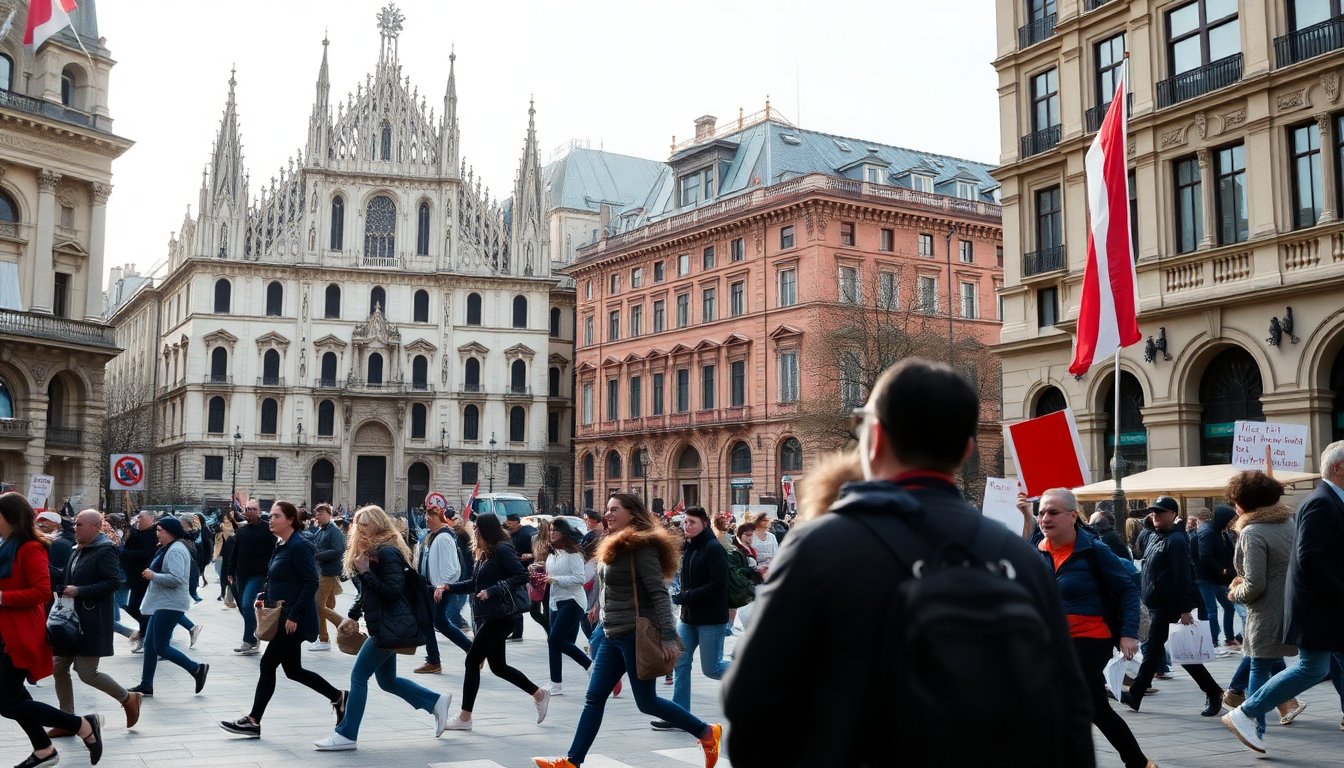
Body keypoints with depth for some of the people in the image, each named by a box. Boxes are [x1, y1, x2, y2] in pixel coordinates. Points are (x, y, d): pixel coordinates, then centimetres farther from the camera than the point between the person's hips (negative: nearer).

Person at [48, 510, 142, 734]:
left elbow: (113, 582, -21)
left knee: (86, 673, -6)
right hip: (71, 618, 9)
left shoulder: (104, 550, -13)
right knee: (59, 667, 7)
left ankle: (128, 699, 16)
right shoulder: (78, 549, 14)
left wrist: (79, 591, -24)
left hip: (92, 621, -9)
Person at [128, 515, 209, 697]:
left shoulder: (176, 550, -17)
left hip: (170, 606, -11)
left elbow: (175, 579, -27)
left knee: (160, 647, -8)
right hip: (162, 604, 11)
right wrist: (152, 574, 12)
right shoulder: (168, 548, 16)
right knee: (149, 644, 12)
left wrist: (153, 576, -17)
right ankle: (146, 685, 17)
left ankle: (196, 669, -2)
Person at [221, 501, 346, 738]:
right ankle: (338, 697, 22)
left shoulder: (299, 546, -16)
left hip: (294, 619, -10)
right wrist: (263, 596, 5)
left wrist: (294, 616, -23)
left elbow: (312, 583, -20)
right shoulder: (281, 545, 12)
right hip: (284, 616, 10)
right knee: (293, 669, 12)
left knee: (268, 664, -3)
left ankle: (253, 721, 7)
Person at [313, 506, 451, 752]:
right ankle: (435, 701, 22)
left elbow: (392, 591, -23)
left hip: (390, 627, -10)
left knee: (358, 676, -6)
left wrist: (366, 573, -21)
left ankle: (346, 735, 1)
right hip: (384, 626, 10)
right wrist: (353, 616, 13)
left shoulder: (387, 553, -16)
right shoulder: (370, 551, 15)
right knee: (387, 680, 14)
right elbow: (366, 592, 20)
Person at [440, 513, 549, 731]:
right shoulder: (485, 553, 14)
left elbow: (522, 575, -21)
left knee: (472, 660, -5)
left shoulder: (502, 549, -13)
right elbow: (475, 583, 18)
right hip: (487, 616, 9)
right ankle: (539, 694, 26)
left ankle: (464, 718, 2)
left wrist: (492, 591, -22)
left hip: (499, 616, -9)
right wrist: (450, 587, 8)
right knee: (498, 666, 13)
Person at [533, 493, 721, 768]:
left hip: (636, 635, -9)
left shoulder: (641, 547, -15)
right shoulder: (615, 546, 14)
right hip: (613, 636, 9)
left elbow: (659, 593, -20)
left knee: (646, 702, 0)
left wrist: (668, 636, -25)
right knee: (594, 698, 6)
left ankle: (707, 733, 14)